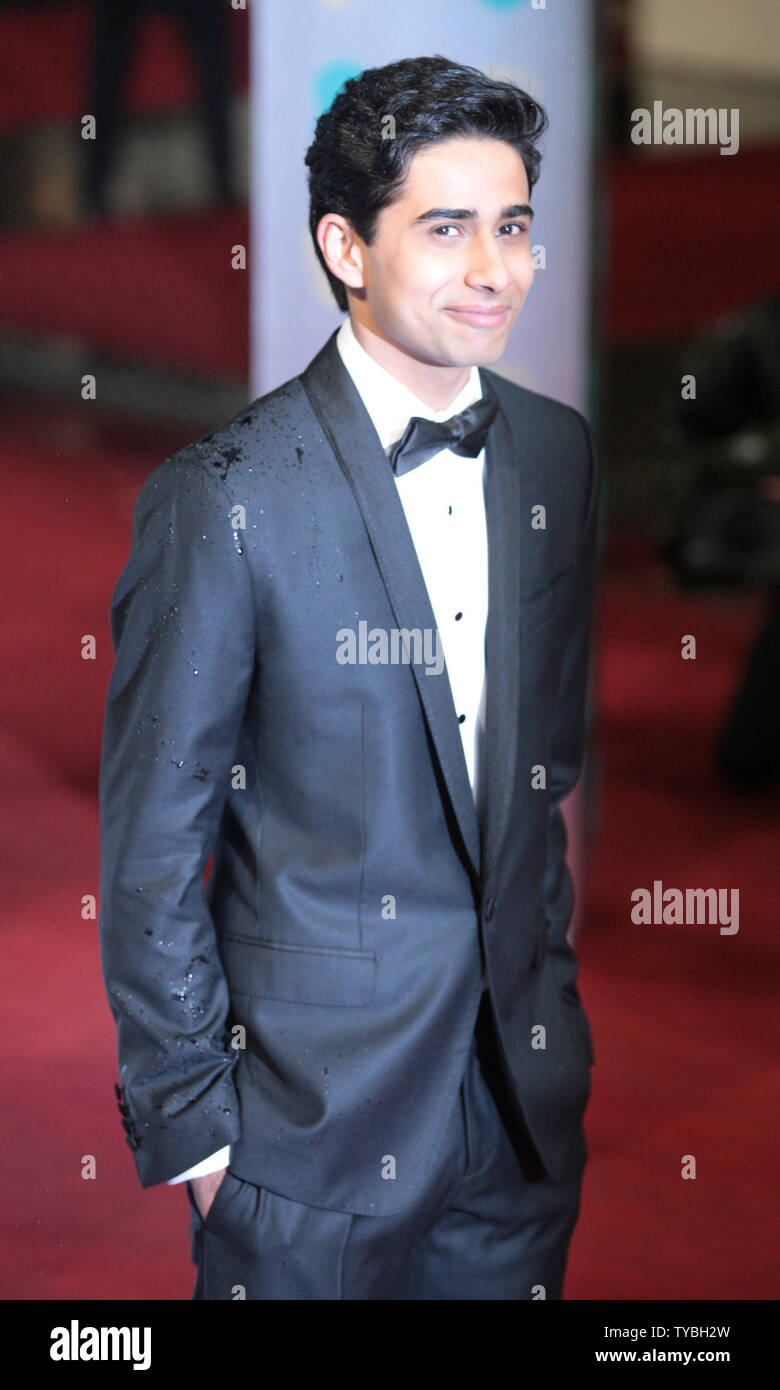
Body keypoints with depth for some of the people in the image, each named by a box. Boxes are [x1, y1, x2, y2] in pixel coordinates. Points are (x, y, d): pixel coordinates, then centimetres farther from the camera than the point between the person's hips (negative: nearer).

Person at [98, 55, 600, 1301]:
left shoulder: (560, 452, 3)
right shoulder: (225, 498, -16)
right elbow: (151, 844, -11)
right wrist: (186, 1118, -8)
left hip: (525, 1090, 5)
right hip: (316, 1107, -5)